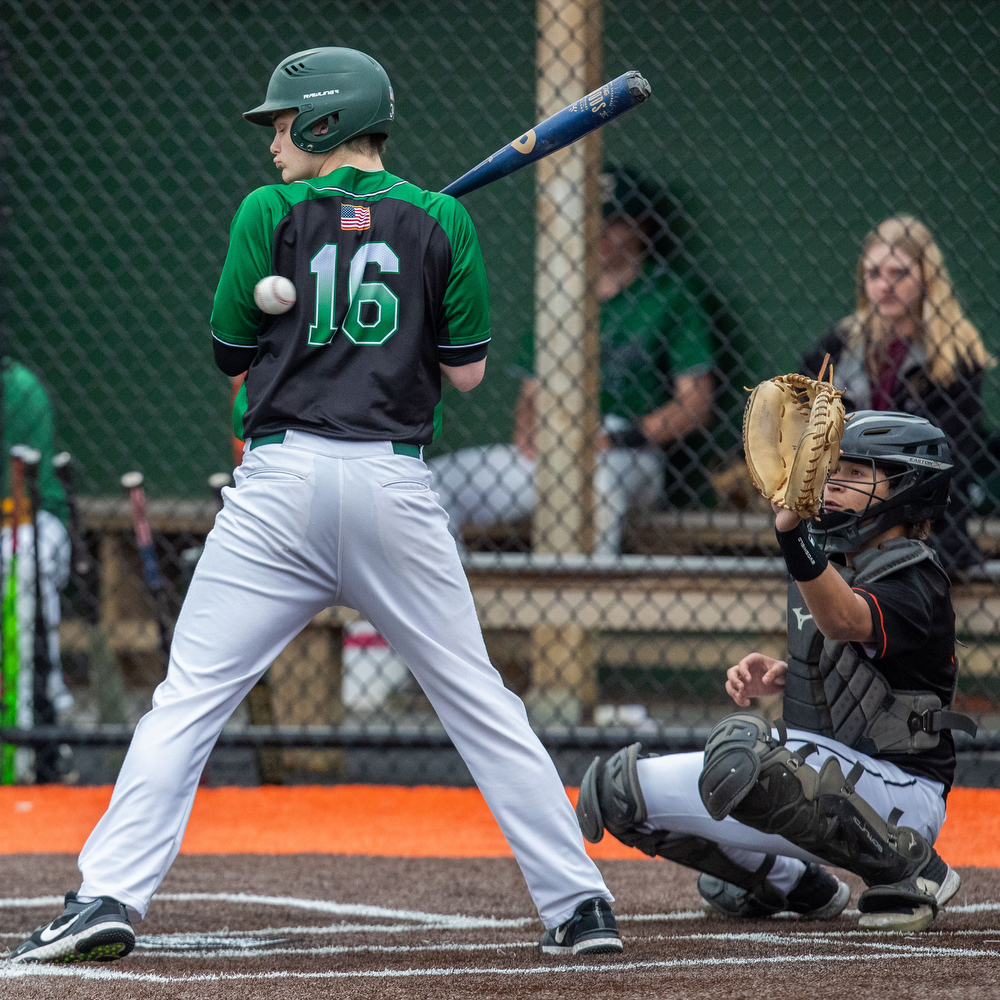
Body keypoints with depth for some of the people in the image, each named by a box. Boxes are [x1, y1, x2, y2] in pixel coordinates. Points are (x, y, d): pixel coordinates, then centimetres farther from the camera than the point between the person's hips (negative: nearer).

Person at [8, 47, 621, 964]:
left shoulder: (271, 213, 3)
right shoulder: (441, 222, 7)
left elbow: (232, 352, 10)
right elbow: (466, 370, 8)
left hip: (282, 481, -2)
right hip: (395, 481, 2)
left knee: (188, 699, -1)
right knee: (478, 698, 10)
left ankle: (110, 895, -13)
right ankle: (577, 901, 8)